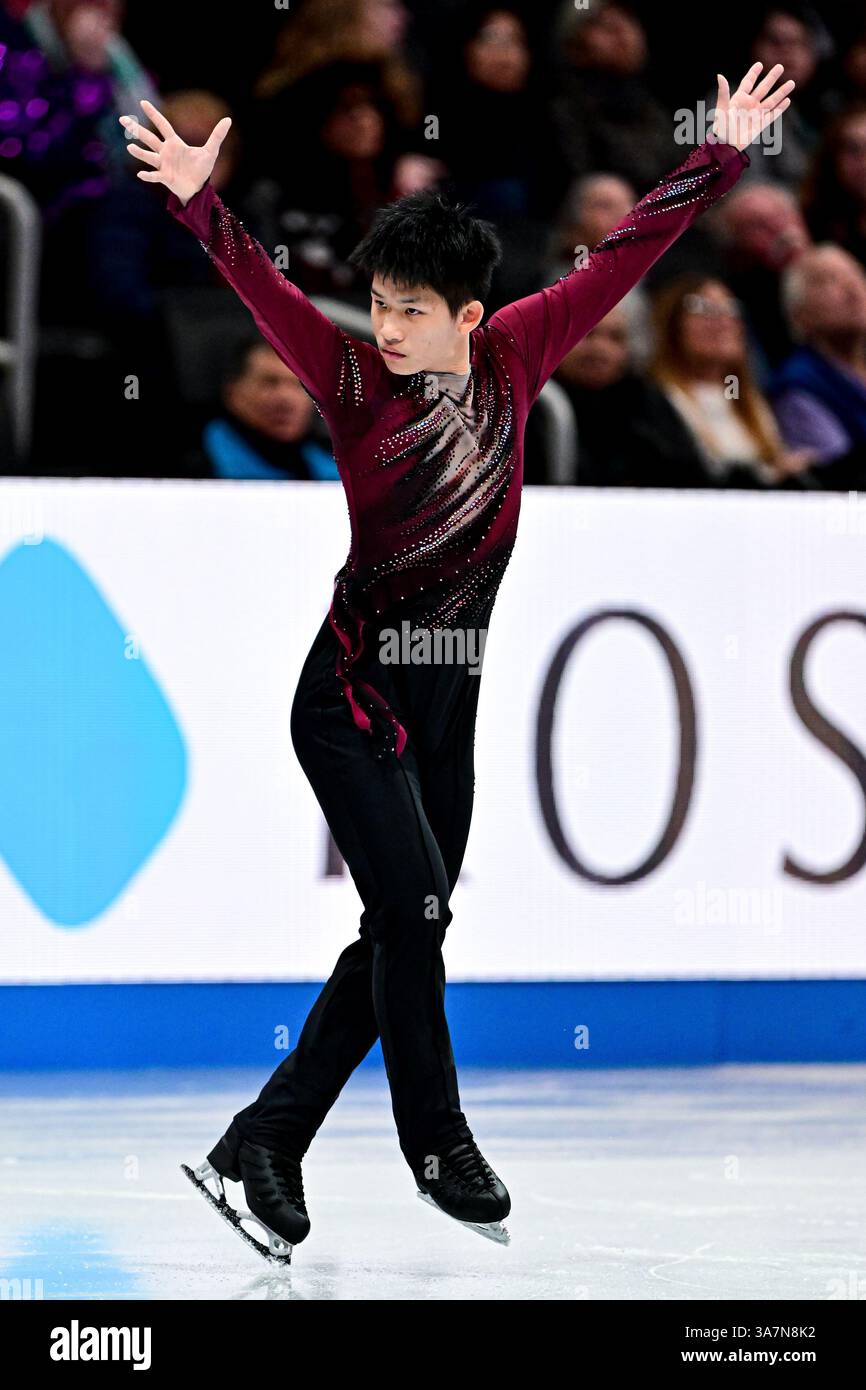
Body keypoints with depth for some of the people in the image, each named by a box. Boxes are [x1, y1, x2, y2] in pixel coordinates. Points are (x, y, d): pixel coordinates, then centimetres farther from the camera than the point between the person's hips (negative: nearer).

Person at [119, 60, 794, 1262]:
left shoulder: (513, 357, 2)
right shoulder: (357, 384, -8)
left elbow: (622, 258, 5)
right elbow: (270, 293, -22)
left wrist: (723, 156, 7)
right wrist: (202, 206, -38)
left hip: (449, 700, 5)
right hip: (352, 695, -5)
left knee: (400, 938, 5)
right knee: (414, 906, -14)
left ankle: (265, 1139, 13)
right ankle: (436, 1138, 6)